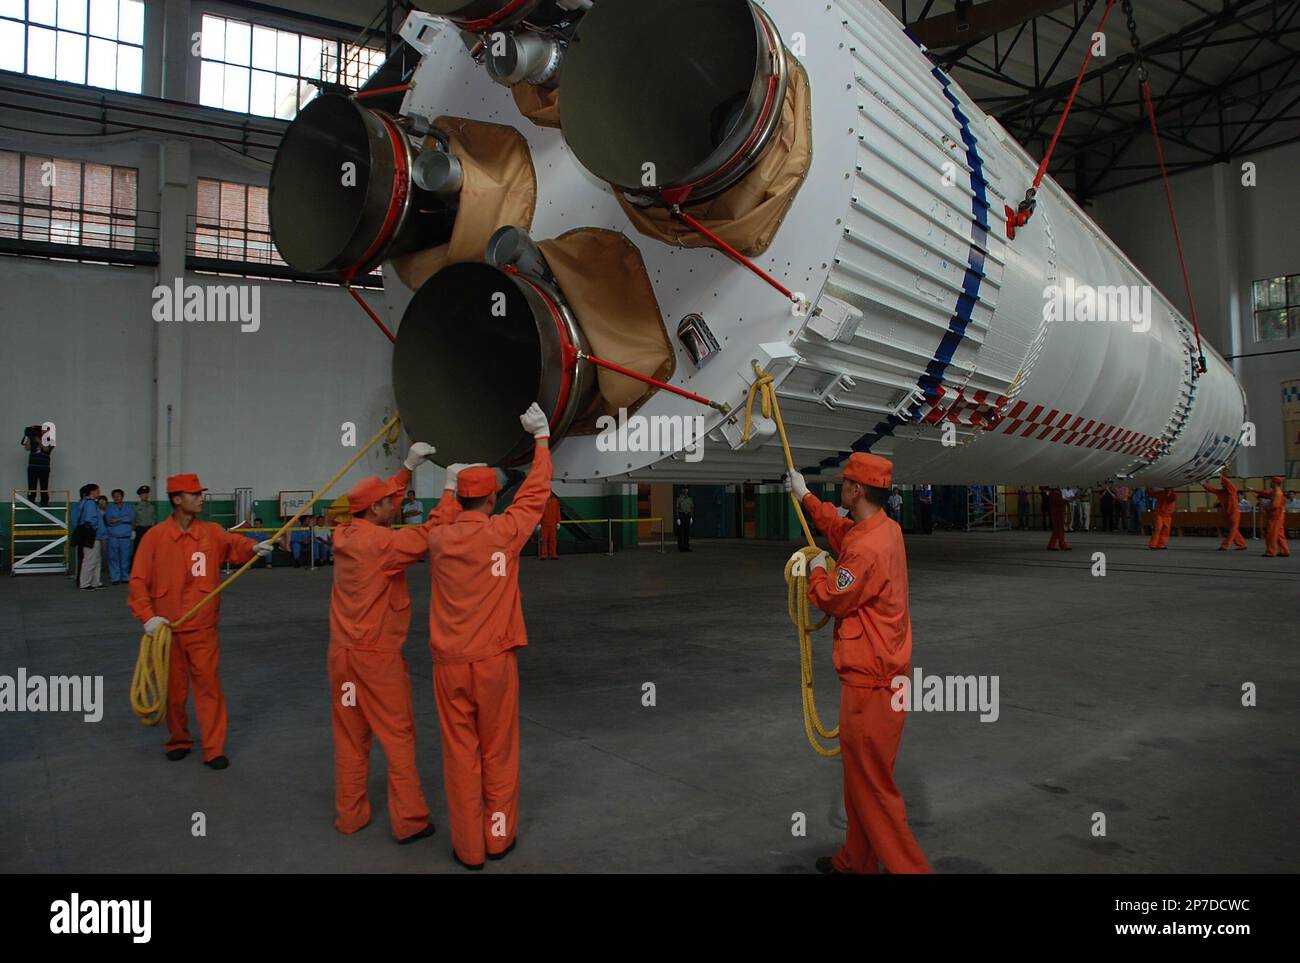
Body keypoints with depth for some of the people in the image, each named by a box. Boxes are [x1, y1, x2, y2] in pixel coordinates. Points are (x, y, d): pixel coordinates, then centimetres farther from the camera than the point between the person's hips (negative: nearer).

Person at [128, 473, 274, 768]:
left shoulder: (211, 532, 2)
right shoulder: (155, 536, -5)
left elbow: (233, 543, -12)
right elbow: (138, 581, -6)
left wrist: (253, 547, -34)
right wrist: (148, 616, -16)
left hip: (203, 628, 0)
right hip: (166, 629, 0)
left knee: (209, 686, 0)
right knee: (173, 688, 12)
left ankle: (214, 749, 8)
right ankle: (178, 741, 32)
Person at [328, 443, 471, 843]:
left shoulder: (345, 535, 4)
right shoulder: (382, 543, -18)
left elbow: (378, 499, 18)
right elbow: (429, 536, -24)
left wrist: (408, 467, 16)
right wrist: (451, 490, -16)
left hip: (343, 652, 7)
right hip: (377, 656, -7)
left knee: (350, 738, 14)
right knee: (398, 737, 4)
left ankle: (349, 815, 24)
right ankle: (409, 820, 10)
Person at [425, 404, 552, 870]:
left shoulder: (438, 539, -2)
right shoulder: (504, 532, -8)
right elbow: (536, 491, 5)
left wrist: (456, 489, 35)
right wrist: (541, 438, 16)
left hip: (450, 662, 2)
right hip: (494, 660, -2)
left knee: (461, 753, 10)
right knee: (499, 752, 12)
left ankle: (469, 847, 19)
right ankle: (499, 837, 26)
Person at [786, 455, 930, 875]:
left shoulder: (868, 549, -25)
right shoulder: (886, 528, 5)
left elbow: (831, 600, -13)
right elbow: (841, 530, 25)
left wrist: (817, 570, 6)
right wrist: (806, 497, 31)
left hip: (870, 681, -10)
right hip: (877, 672, 10)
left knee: (872, 784, 0)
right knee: (860, 774, 22)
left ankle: (907, 866, 10)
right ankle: (856, 861, 36)